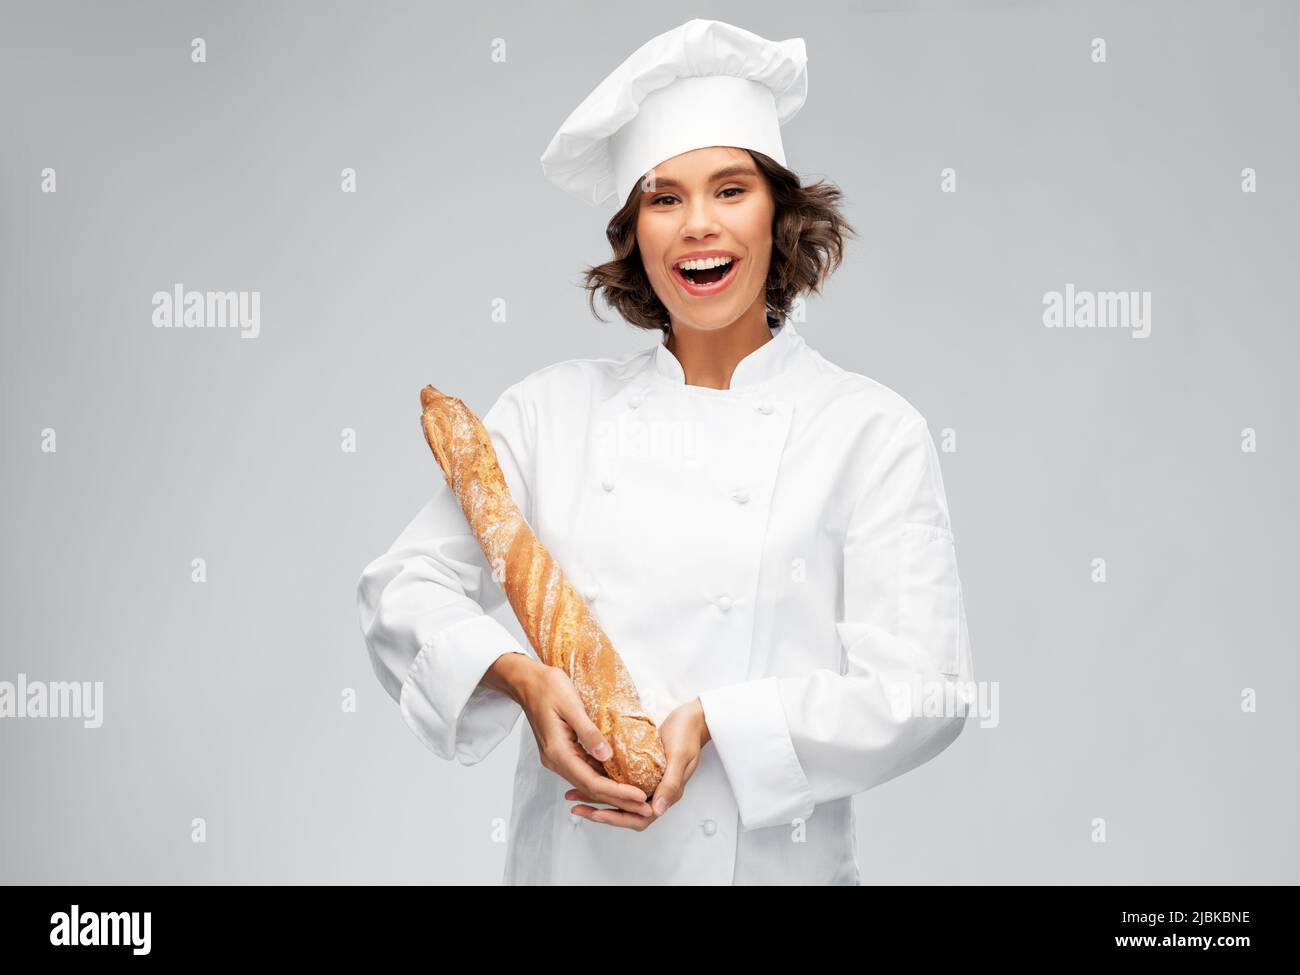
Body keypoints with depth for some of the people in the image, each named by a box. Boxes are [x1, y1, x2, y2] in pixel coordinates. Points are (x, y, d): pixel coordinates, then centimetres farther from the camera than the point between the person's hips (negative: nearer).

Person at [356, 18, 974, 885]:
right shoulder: (554, 409, 3)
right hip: (566, 852, 2)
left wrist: (714, 720, -21)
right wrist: (519, 675, -17)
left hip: (770, 860, -2)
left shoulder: (871, 431, -5)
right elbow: (405, 587, 2)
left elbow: (920, 691, -10)